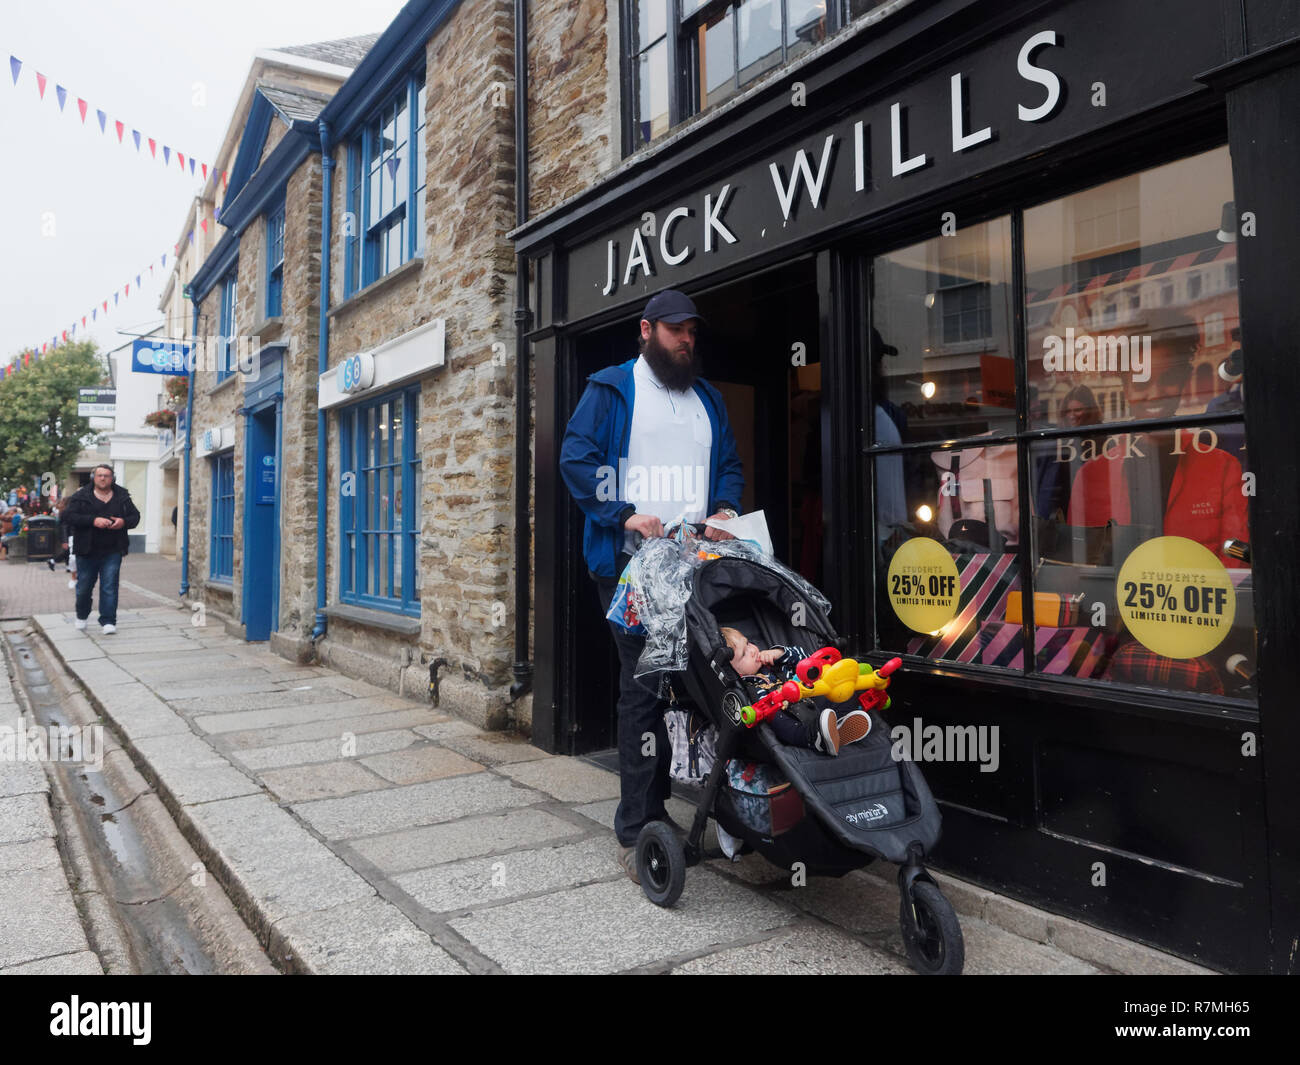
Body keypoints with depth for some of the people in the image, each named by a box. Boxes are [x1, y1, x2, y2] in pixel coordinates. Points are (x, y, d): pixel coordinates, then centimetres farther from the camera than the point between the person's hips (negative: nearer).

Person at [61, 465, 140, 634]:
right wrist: (93, 520, -22)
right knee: (84, 586, 12)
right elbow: (68, 516, -9)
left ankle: (108, 621, -3)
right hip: (87, 550, 0)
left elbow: (135, 516, 12)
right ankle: (81, 616, 35)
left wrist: (124, 522, -11)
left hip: (112, 552, 0)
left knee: (109, 586, -7)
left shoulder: (122, 496, 7)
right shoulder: (81, 496, 0)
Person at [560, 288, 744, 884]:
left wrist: (725, 510, 1)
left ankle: (652, 809, 20)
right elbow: (576, 458, -3)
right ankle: (637, 829, 3)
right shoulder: (610, 389, 5)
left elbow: (729, 464, 22)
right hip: (631, 564, -5)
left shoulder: (707, 398, 21)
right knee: (643, 688, -6)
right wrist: (624, 515, -15)